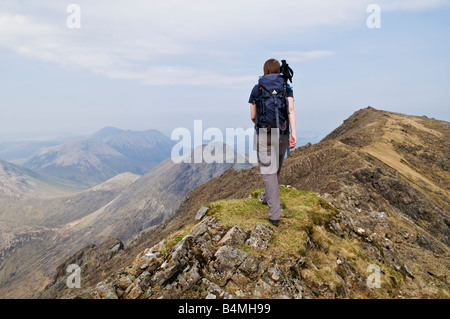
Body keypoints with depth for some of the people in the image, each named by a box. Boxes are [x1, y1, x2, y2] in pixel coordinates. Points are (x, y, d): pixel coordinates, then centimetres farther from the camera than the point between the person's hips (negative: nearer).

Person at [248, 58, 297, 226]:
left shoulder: (256, 89, 5)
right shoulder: (286, 88, 7)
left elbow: (253, 116, 6)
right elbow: (291, 110, -9)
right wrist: (293, 133, -14)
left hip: (264, 134, -2)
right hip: (282, 133, 3)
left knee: (268, 171, -5)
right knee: (276, 168, 22)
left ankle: (275, 214, -13)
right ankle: (267, 197, 44)